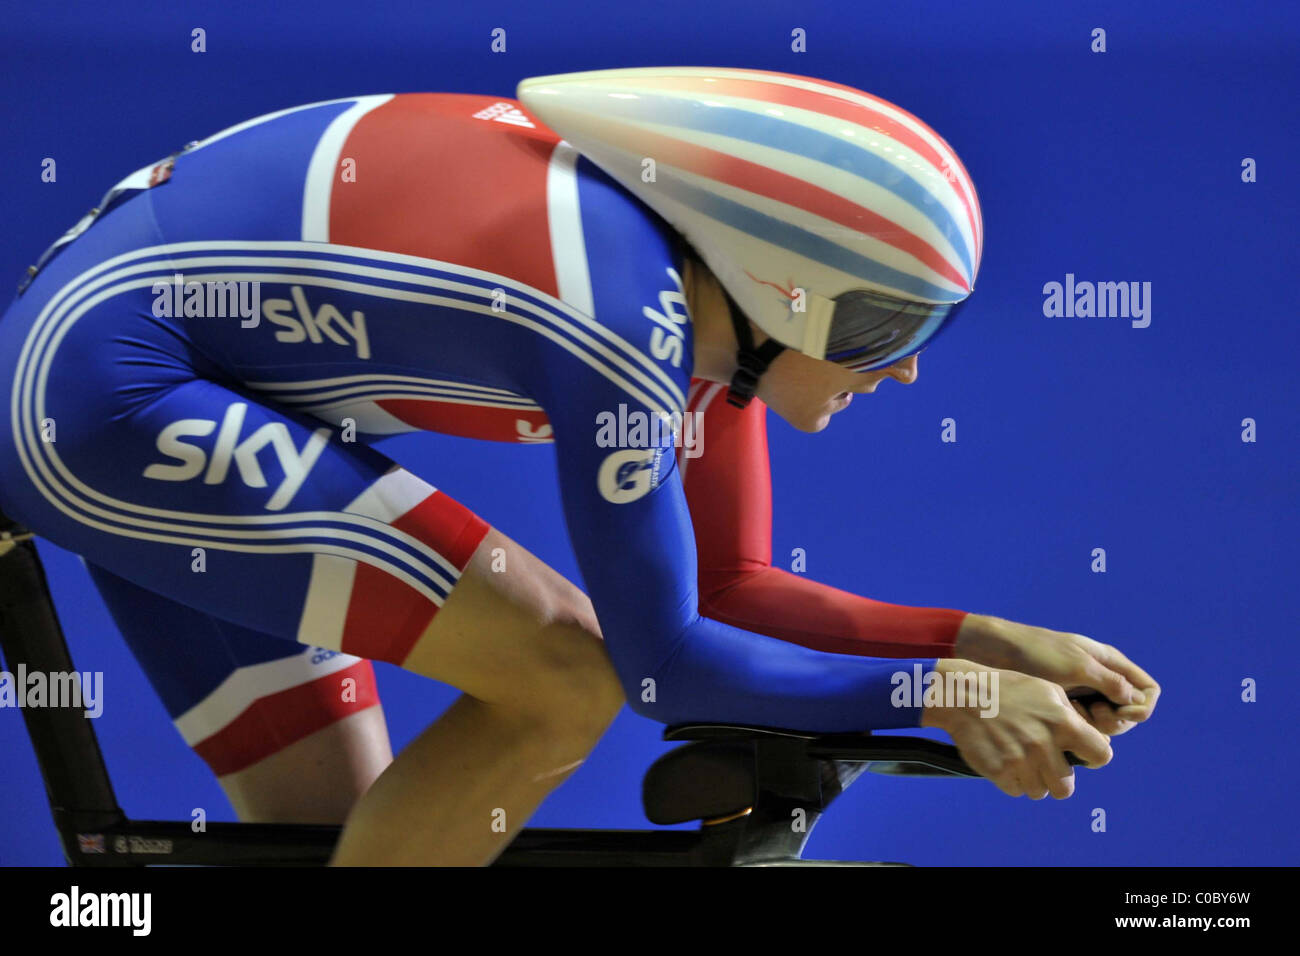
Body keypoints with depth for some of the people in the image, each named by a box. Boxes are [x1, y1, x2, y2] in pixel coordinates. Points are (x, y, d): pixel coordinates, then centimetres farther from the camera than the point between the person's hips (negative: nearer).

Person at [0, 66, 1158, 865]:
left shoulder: (708, 295, 0)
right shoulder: (629, 314, -27)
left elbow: (727, 590, 6)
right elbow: (662, 663, -20)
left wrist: (992, 644, -2)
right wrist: (944, 697, -14)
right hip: (101, 390, -9)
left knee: (343, 827, 10)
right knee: (563, 674, -18)